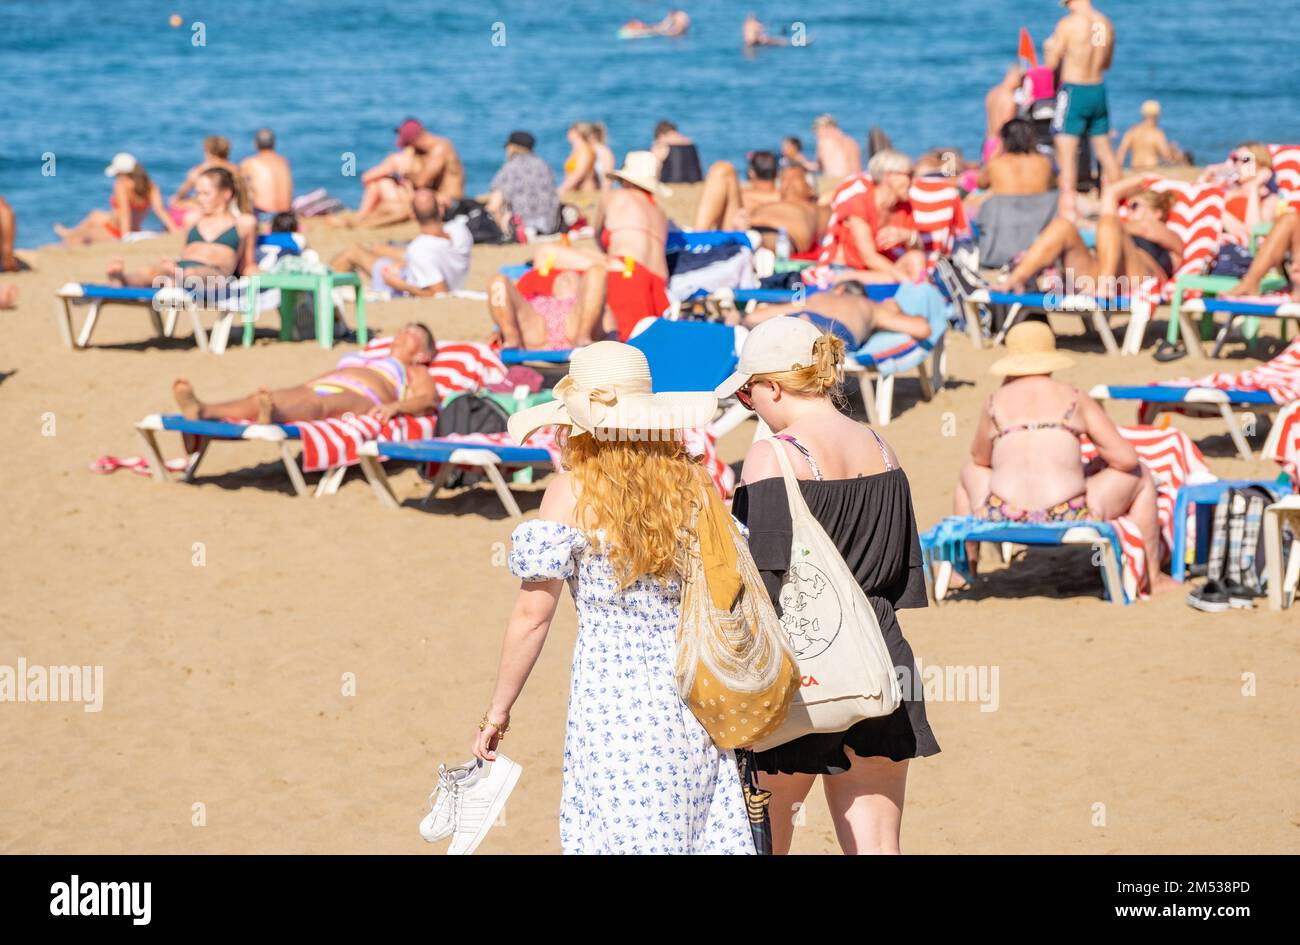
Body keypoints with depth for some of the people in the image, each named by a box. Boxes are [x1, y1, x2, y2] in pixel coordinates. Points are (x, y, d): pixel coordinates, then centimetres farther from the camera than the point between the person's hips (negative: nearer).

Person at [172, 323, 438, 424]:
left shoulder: (415, 373, 28)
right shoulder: (355, 358, 47)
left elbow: (428, 400, 7)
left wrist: (395, 406, -16)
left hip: (359, 399, -5)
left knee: (323, 405, -42)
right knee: (259, 399, -28)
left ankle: (272, 416, -76)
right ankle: (201, 411, -58)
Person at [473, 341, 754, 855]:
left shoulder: (571, 492, -5)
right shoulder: (694, 481, 6)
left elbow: (532, 614, -5)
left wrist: (497, 711, 4)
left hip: (612, 690, -4)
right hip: (697, 693, 4)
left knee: (625, 836, 1)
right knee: (705, 834, 7)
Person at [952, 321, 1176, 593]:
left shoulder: (996, 402, 7)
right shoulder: (1075, 399, 4)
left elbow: (980, 457, 23)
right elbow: (1127, 458, 2)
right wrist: (1100, 463, 24)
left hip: (1002, 522, 2)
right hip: (1068, 521, -2)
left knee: (971, 471, 37)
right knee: (1138, 474, 24)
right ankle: (1154, 579, 27)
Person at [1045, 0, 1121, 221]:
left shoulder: (1068, 23, -13)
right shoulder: (1106, 23, 5)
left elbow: (1051, 64, -8)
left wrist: (1050, 48, 13)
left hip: (1074, 89, -6)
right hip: (1099, 90, 6)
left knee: (1066, 151, -4)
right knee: (1105, 150, 16)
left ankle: (1069, 210, -9)